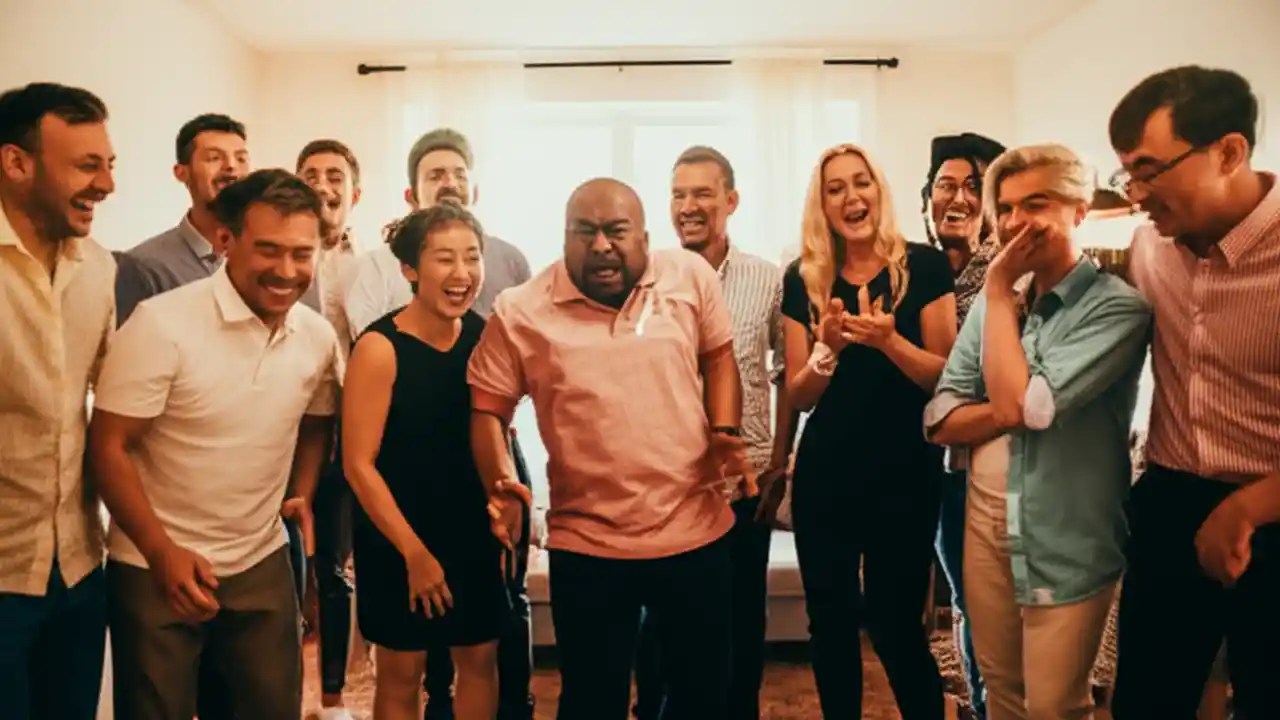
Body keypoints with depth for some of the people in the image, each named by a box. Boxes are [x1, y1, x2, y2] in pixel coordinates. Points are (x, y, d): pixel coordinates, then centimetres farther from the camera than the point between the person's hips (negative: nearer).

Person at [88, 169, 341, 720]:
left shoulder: (319, 335, -3)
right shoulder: (161, 324, -19)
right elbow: (108, 448, -15)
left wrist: (302, 493, 1)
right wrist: (164, 554, -17)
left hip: (263, 563, 4)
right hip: (156, 568, -4)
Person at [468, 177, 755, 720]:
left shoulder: (692, 276, -4)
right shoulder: (520, 313, -8)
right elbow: (487, 410, -2)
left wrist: (726, 431, -6)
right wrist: (504, 489, -17)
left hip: (696, 532, 2)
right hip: (587, 546, -2)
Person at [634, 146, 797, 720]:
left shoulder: (769, 280, -1)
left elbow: (788, 373, 6)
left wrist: (779, 463, 0)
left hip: (744, 484, 0)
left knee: (742, 625, 14)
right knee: (659, 624, 13)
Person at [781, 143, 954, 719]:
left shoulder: (924, 266, -5)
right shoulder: (803, 279, 2)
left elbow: (947, 377, -6)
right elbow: (798, 396, 2)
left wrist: (889, 340, -23)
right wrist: (827, 348, -18)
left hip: (906, 470, -2)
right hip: (825, 471, 3)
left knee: (895, 625, 5)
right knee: (829, 623, 12)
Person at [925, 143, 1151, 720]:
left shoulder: (1117, 306, -14)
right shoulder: (993, 302, 4)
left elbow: (1022, 403, -26)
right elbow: (940, 420, 0)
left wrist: (999, 290, -16)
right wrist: (1017, 409, -18)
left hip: (1066, 541, -5)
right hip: (986, 522, 5)